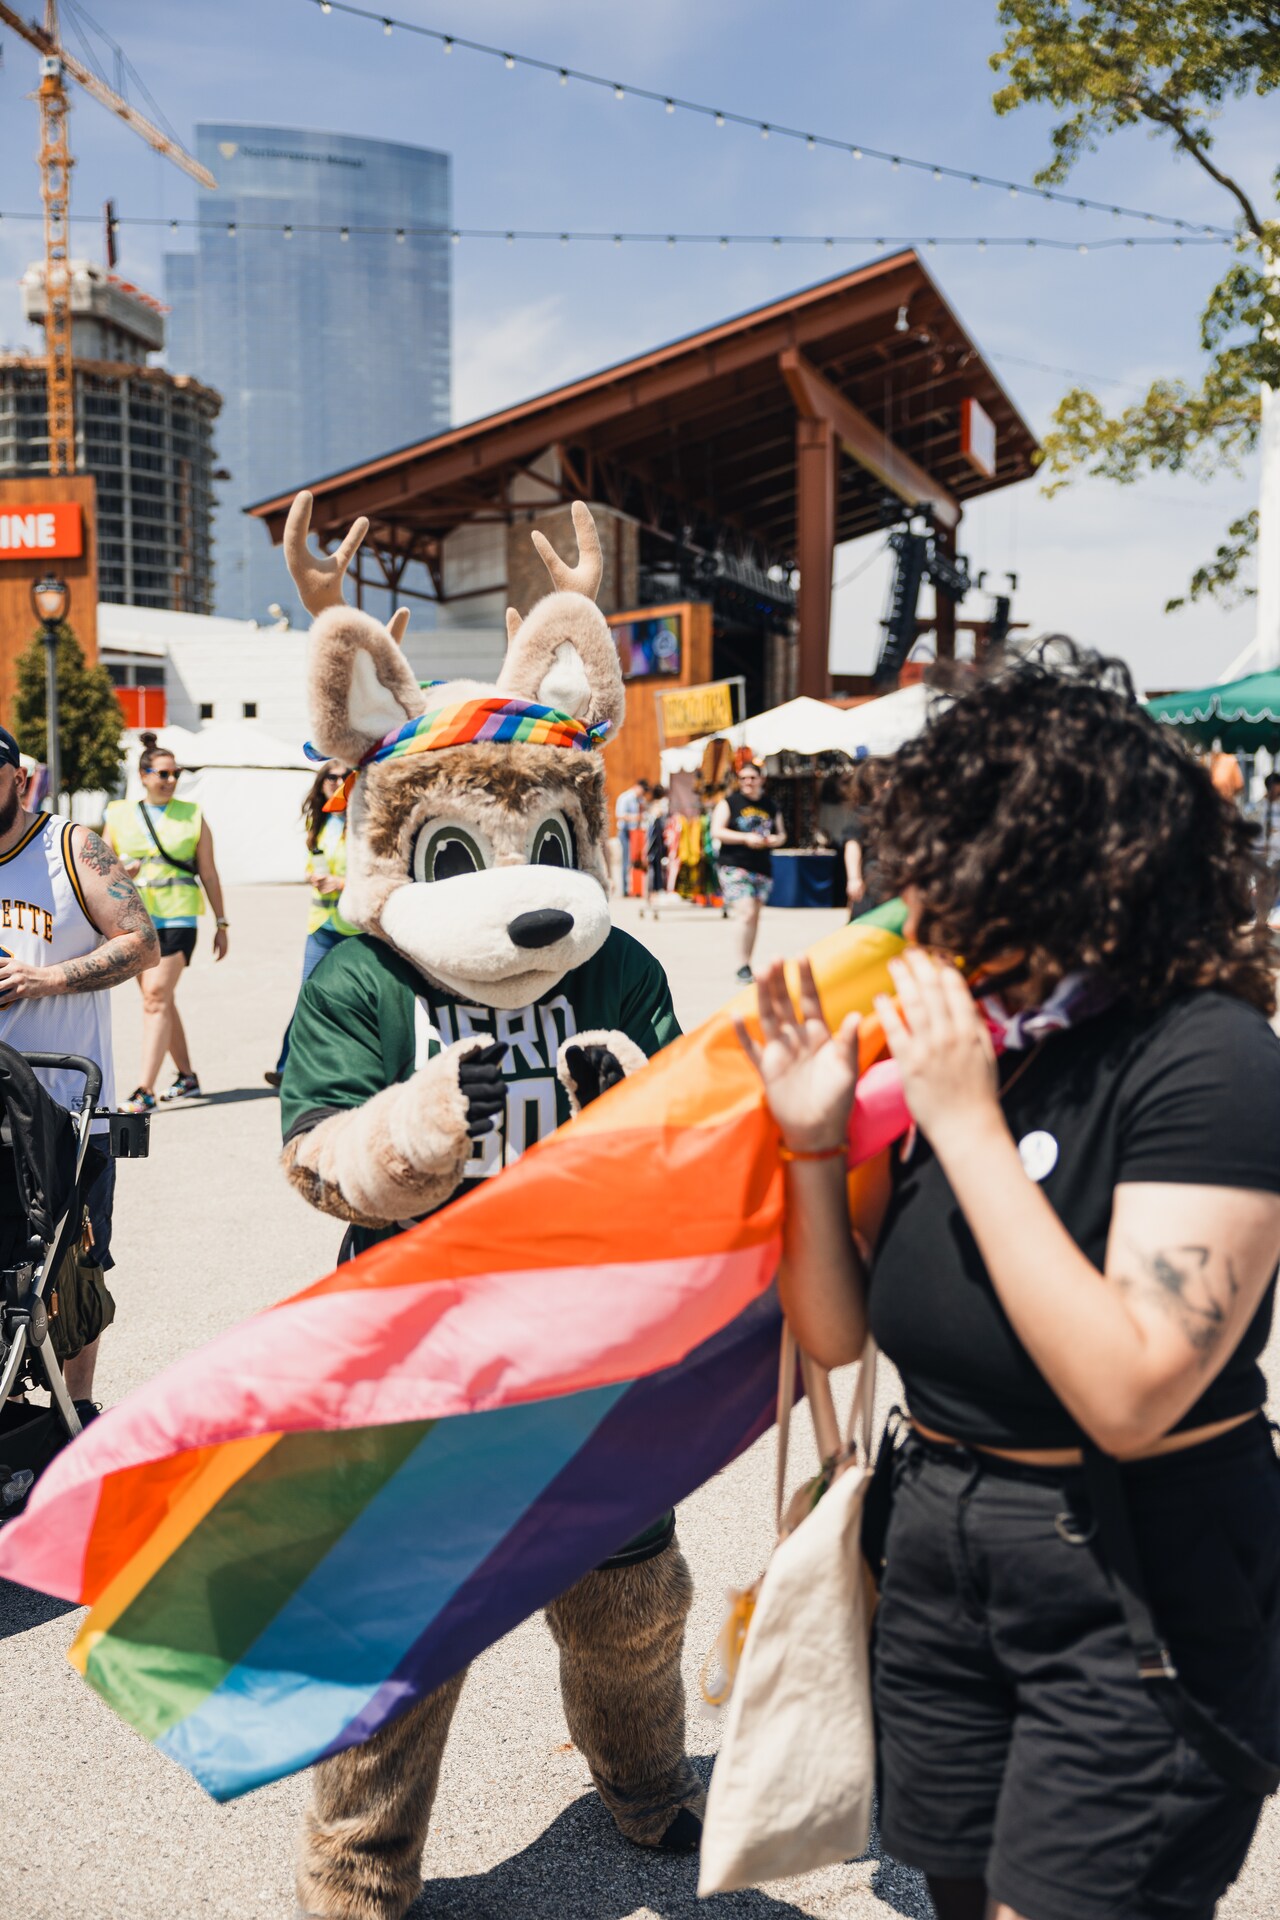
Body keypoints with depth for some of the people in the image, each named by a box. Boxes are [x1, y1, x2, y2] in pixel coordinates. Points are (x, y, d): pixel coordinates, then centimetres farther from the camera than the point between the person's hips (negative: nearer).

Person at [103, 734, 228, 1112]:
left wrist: (221, 923, 7)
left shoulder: (192, 815, 5)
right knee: (162, 1000, 11)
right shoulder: (119, 815, 8)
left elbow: (208, 873, 8)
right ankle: (187, 1077, 25)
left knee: (157, 996, -15)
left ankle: (146, 1090, -19)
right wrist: (118, 873, -12)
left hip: (177, 917, -3)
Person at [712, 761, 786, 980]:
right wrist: (746, 838, -17)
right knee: (747, 913, -16)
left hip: (762, 869, 5)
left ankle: (746, 964, 16)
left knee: (753, 918, 8)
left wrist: (775, 839, -5)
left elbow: (781, 835, 20)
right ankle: (743, 966, -12)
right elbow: (716, 831, -8)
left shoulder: (770, 806, 13)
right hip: (734, 866, -5)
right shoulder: (729, 802, 0)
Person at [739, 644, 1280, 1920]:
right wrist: (813, 1142, -11)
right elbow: (836, 1334, 5)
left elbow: (1129, 1397, -28)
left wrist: (968, 1125, -25)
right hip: (937, 1556, 6)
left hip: (1137, 1590, -6)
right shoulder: (951, 1039, 1)